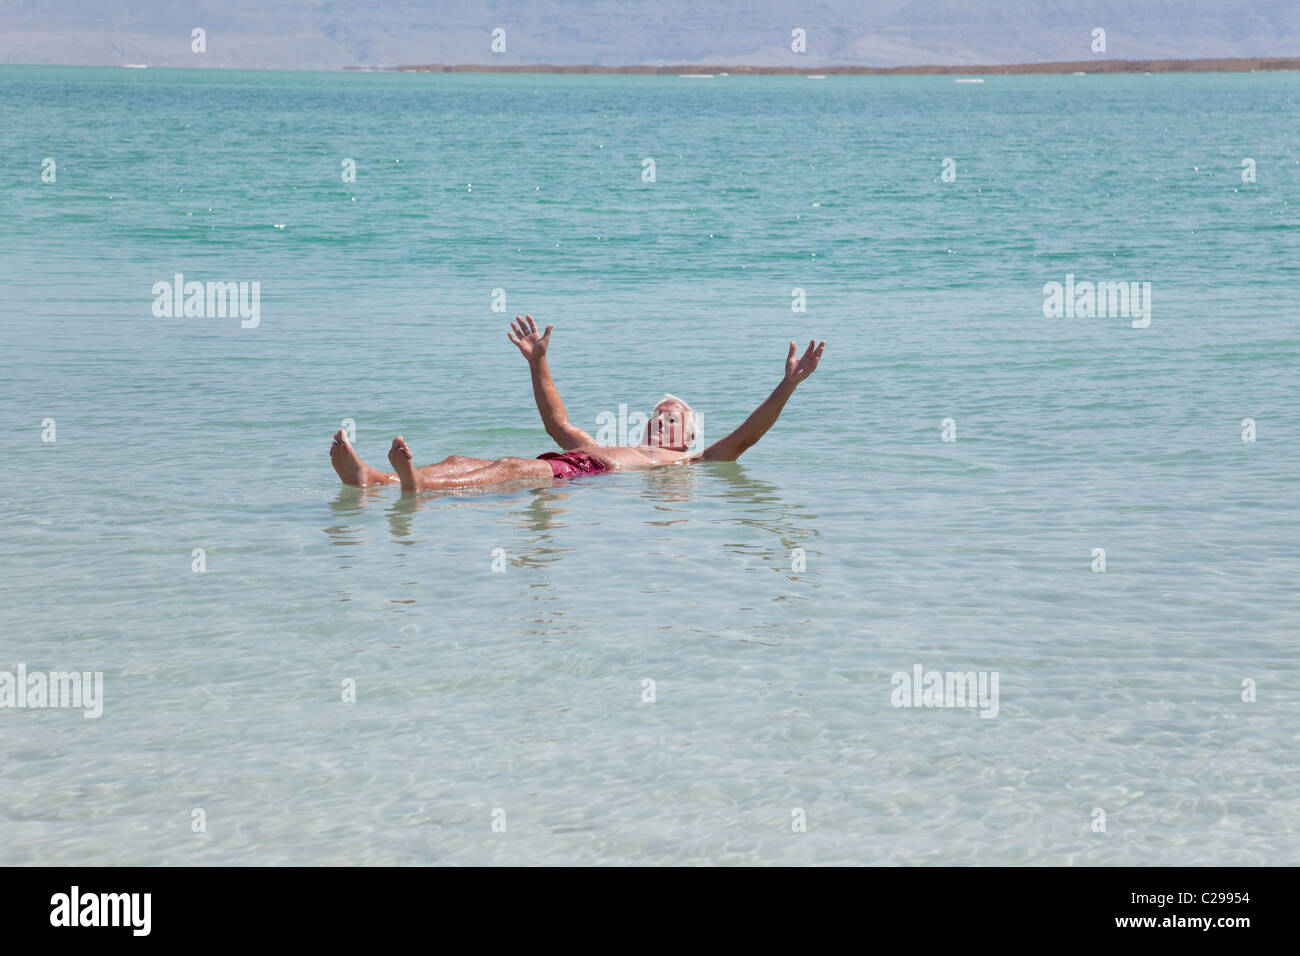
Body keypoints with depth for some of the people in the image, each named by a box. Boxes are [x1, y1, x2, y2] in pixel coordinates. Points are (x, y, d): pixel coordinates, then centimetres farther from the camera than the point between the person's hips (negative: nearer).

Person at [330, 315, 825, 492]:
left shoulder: (693, 462, 26)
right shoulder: (610, 448, 44)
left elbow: (745, 434, 16)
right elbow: (557, 422, 49)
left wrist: (787, 385, 9)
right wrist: (538, 362, 47)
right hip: (565, 465, 7)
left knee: (511, 469, -35)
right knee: (461, 461, -18)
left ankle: (416, 483, -61)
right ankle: (371, 478, -42)